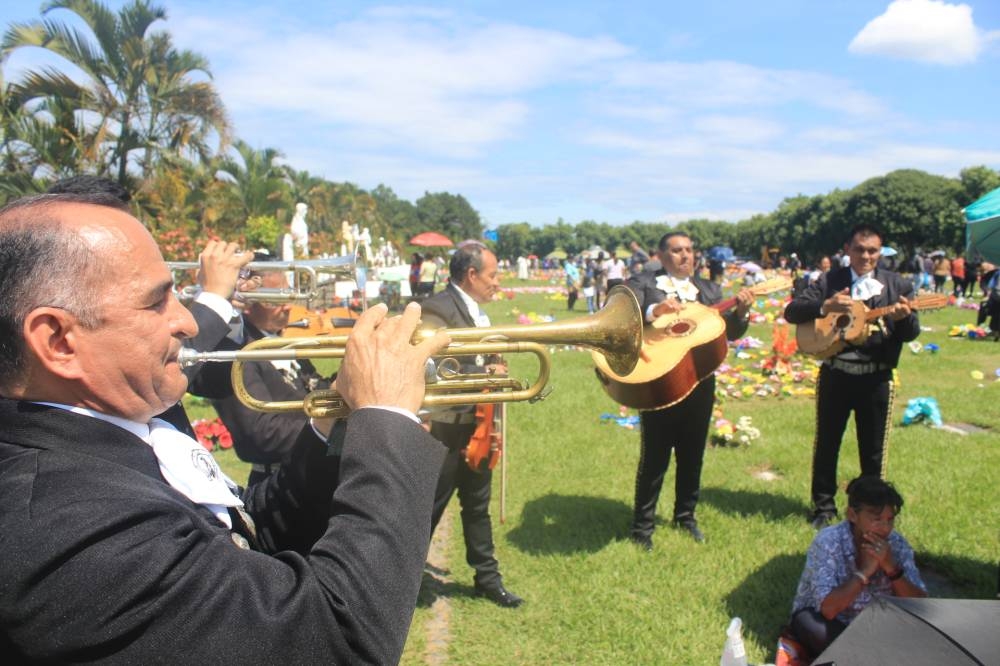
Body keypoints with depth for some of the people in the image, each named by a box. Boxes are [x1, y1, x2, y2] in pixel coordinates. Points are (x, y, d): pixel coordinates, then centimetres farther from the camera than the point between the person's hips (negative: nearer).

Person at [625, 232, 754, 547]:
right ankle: (642, 525, 16)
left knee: (692, 455, 14)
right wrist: (654, 310, -34)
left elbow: (730, 332, 8)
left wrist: (741, 310, -11)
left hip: (700, 382, 5)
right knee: (655, 456, 1)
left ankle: (685, 515, 33)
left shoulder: (709, 289, 12)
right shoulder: (642, 283, -2)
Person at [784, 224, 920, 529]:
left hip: (876, 379, 0)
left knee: (873, 450, 10)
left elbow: (911, 334, 0)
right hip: (835, 375, 0)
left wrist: (905, 317, -23)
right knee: (826, 443, 10)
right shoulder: (829, 281, 2)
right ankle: (823, 506, 25)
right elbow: (791, 312, -7)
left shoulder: (898, 286, 3)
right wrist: (825, 306, -24)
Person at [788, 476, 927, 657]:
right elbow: (828, 609, -33)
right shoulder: (828, 542, -25)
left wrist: (892, 568, -29)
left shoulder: (896, 543, -12)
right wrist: (865, 570, -33)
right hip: (822, 616, -4)